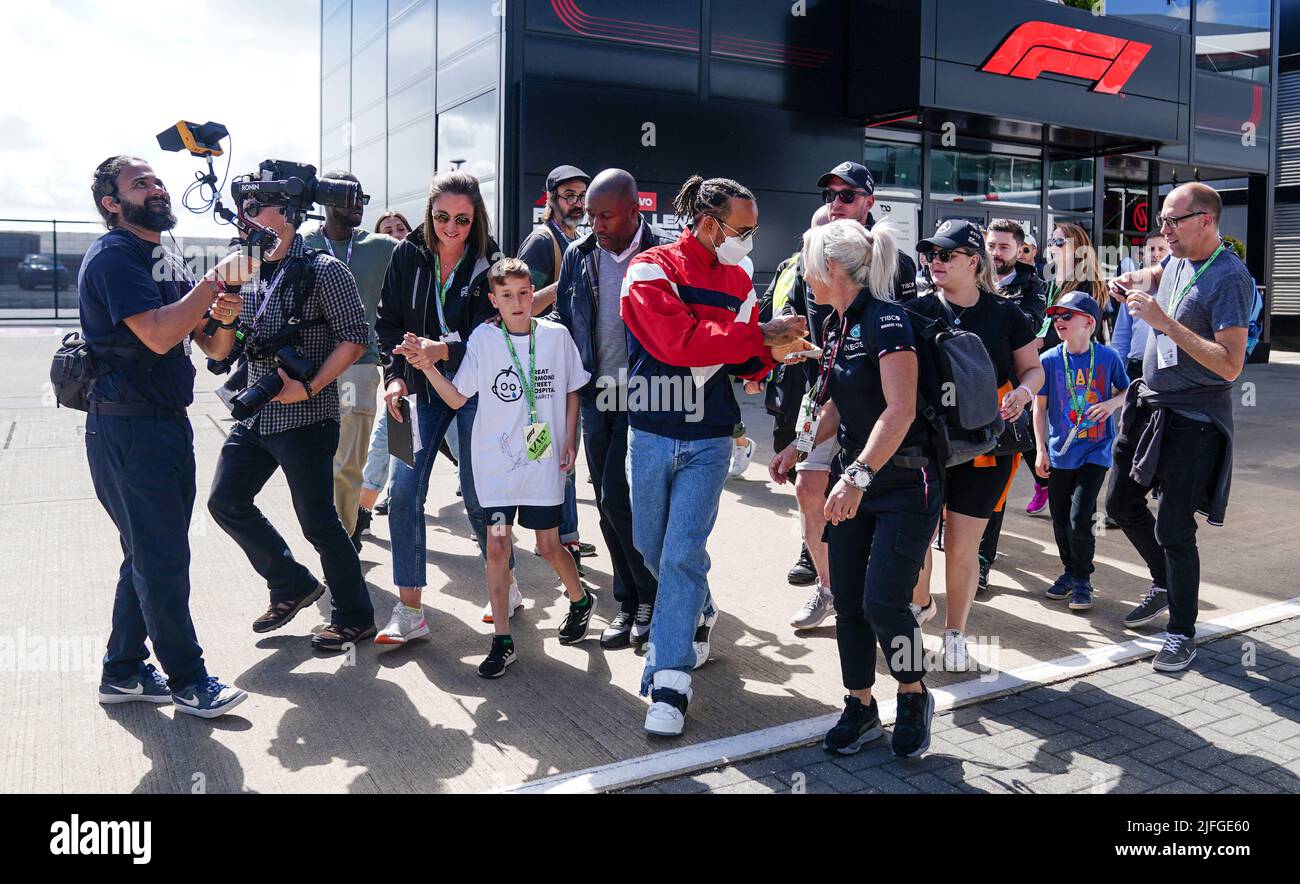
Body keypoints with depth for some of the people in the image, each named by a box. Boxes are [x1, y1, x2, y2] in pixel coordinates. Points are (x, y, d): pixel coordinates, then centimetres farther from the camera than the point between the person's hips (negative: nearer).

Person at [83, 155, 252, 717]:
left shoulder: (166, 262, 17)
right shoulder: (112, 256, -10)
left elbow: (213, 349, 13)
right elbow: (157, 335, -25)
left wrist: (224, 317, -8)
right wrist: (218, 279, -21)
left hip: (168, 423, 9)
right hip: (126, 428, -9)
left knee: (150, 554, 15)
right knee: (161, 557, -2)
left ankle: (122, 671, 27)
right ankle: (187, 680, 9)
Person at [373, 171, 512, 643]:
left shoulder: (488, 262, -8)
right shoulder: (408, 255, 0)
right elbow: (388, 321, 6)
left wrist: (443, 350, -29)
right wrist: (395, 375, -7)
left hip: (476, 389, -3)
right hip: (423, 389, 3)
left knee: (477, 493, 1)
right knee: (403, 492, -6)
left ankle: (507, 586, 24)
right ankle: (409, 612, 2)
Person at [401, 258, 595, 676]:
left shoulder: (556, 335, -1)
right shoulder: (483, 339, -4)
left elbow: (572, 390, 10)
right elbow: (457, 398, -6)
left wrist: (569, 439, 3)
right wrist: (428, 366, -20)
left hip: (545, 458, 0)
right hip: (496, 459, 0)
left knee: (549, 546, 8)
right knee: (497, 546, -3)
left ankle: (580, 600, 39)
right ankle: (502, 641, 7)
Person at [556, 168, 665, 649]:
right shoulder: (578, 256, 6)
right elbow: (564, 321, 14)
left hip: (642, 397, -5)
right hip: (595, 396, 5)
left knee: (617, 498, -10)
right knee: (608, 505, 9)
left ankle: (653, 595, 10)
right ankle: (630, 601, 22)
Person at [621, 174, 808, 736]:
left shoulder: (739, 279, 7)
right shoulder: (653, 268, -8)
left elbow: (743, 363, 11)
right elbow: (676, 340, -23)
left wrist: (771, 353, -10)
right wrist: (760, 334, -21)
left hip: (708, 441, 1)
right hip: (650, 435, -1)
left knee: (683, 554, -6)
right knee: (651, 545, 13)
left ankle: (669, 682, 0)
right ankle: (699, 611, 43)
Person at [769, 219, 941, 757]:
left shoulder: (885, 319, -17)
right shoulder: (837, 329, 10)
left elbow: (900, 410, -25)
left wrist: (859, 475, -31)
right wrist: (798, 448, 12)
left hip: (905, 484, -8)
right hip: (856, 481, 8)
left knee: (883, 603, -11)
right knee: (848, 602, 7)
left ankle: (914, 697, 16)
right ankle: (861, 710, 22)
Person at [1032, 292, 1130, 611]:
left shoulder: (1108, 357, -5)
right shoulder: (1049, 360, -2)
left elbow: (1127, 391, 11)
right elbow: (1039, 406, 4)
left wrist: (1113, 403, -12)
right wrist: (1041, 449, 1)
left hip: (1095, 450, -2)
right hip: (1060, 452, 2)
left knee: (1080, 518, -10)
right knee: (1060, 519, 11)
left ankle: (1082, 579, 10)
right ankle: (1069, 571, 33)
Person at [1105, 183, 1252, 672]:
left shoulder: (1228, 276, -18)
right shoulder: (1176, 261, 6)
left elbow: (1231, 364, -25)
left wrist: (1165, 321, -27)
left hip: (1194, 420, -8)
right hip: (1149, 405, 8)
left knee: (1173, 530, -6)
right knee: (1122, 504, 16)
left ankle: (1182, 632, 11)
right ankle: (1164, 585, 39)